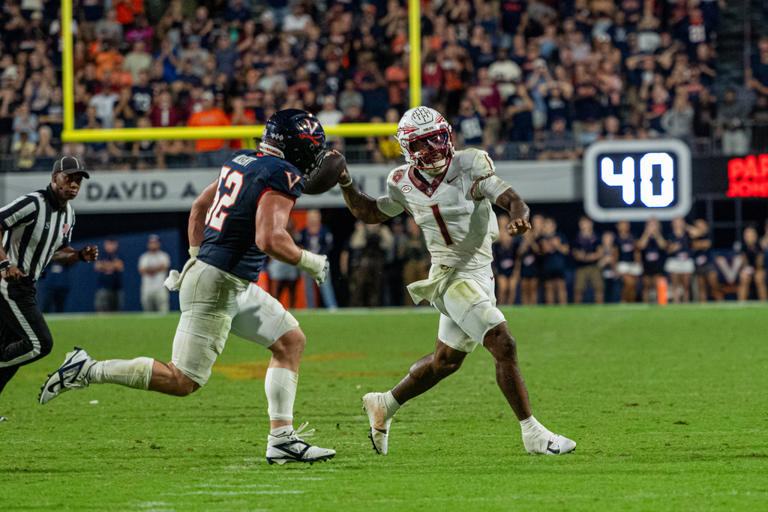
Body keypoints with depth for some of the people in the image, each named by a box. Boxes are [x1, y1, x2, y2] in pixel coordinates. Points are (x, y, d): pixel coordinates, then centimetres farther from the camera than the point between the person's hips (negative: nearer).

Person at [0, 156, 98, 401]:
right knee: (39, 343, -13)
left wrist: (80, 255, 0)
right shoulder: (33, 203, -19)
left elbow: (58, 253, 21)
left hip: (26, 287, 10)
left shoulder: (68, 214, 10)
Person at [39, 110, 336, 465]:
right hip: (219, 286, -10)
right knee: (183, 380, -7)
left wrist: (196, 257, 29)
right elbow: (269, 239, -26)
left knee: (292, 340, 14)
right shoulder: (281, 176, -15)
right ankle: (88, 371, -4)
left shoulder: (241, 162, 12)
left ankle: (282, 439, 10)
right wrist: (309, 262, -10)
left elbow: (200, 206, 23)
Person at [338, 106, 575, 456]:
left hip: (480, 274, 3)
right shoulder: (405, 183, -2)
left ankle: (384, 405, 35)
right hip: (454, 278, -3)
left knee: (446, 361, 16)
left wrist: (518, 216, -37)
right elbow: (370, 213, 16)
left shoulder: (468, 166, -6)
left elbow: (511, 199, -15)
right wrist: (346, 185, 1)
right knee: (503, 346, -15)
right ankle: (532, 434, -8)